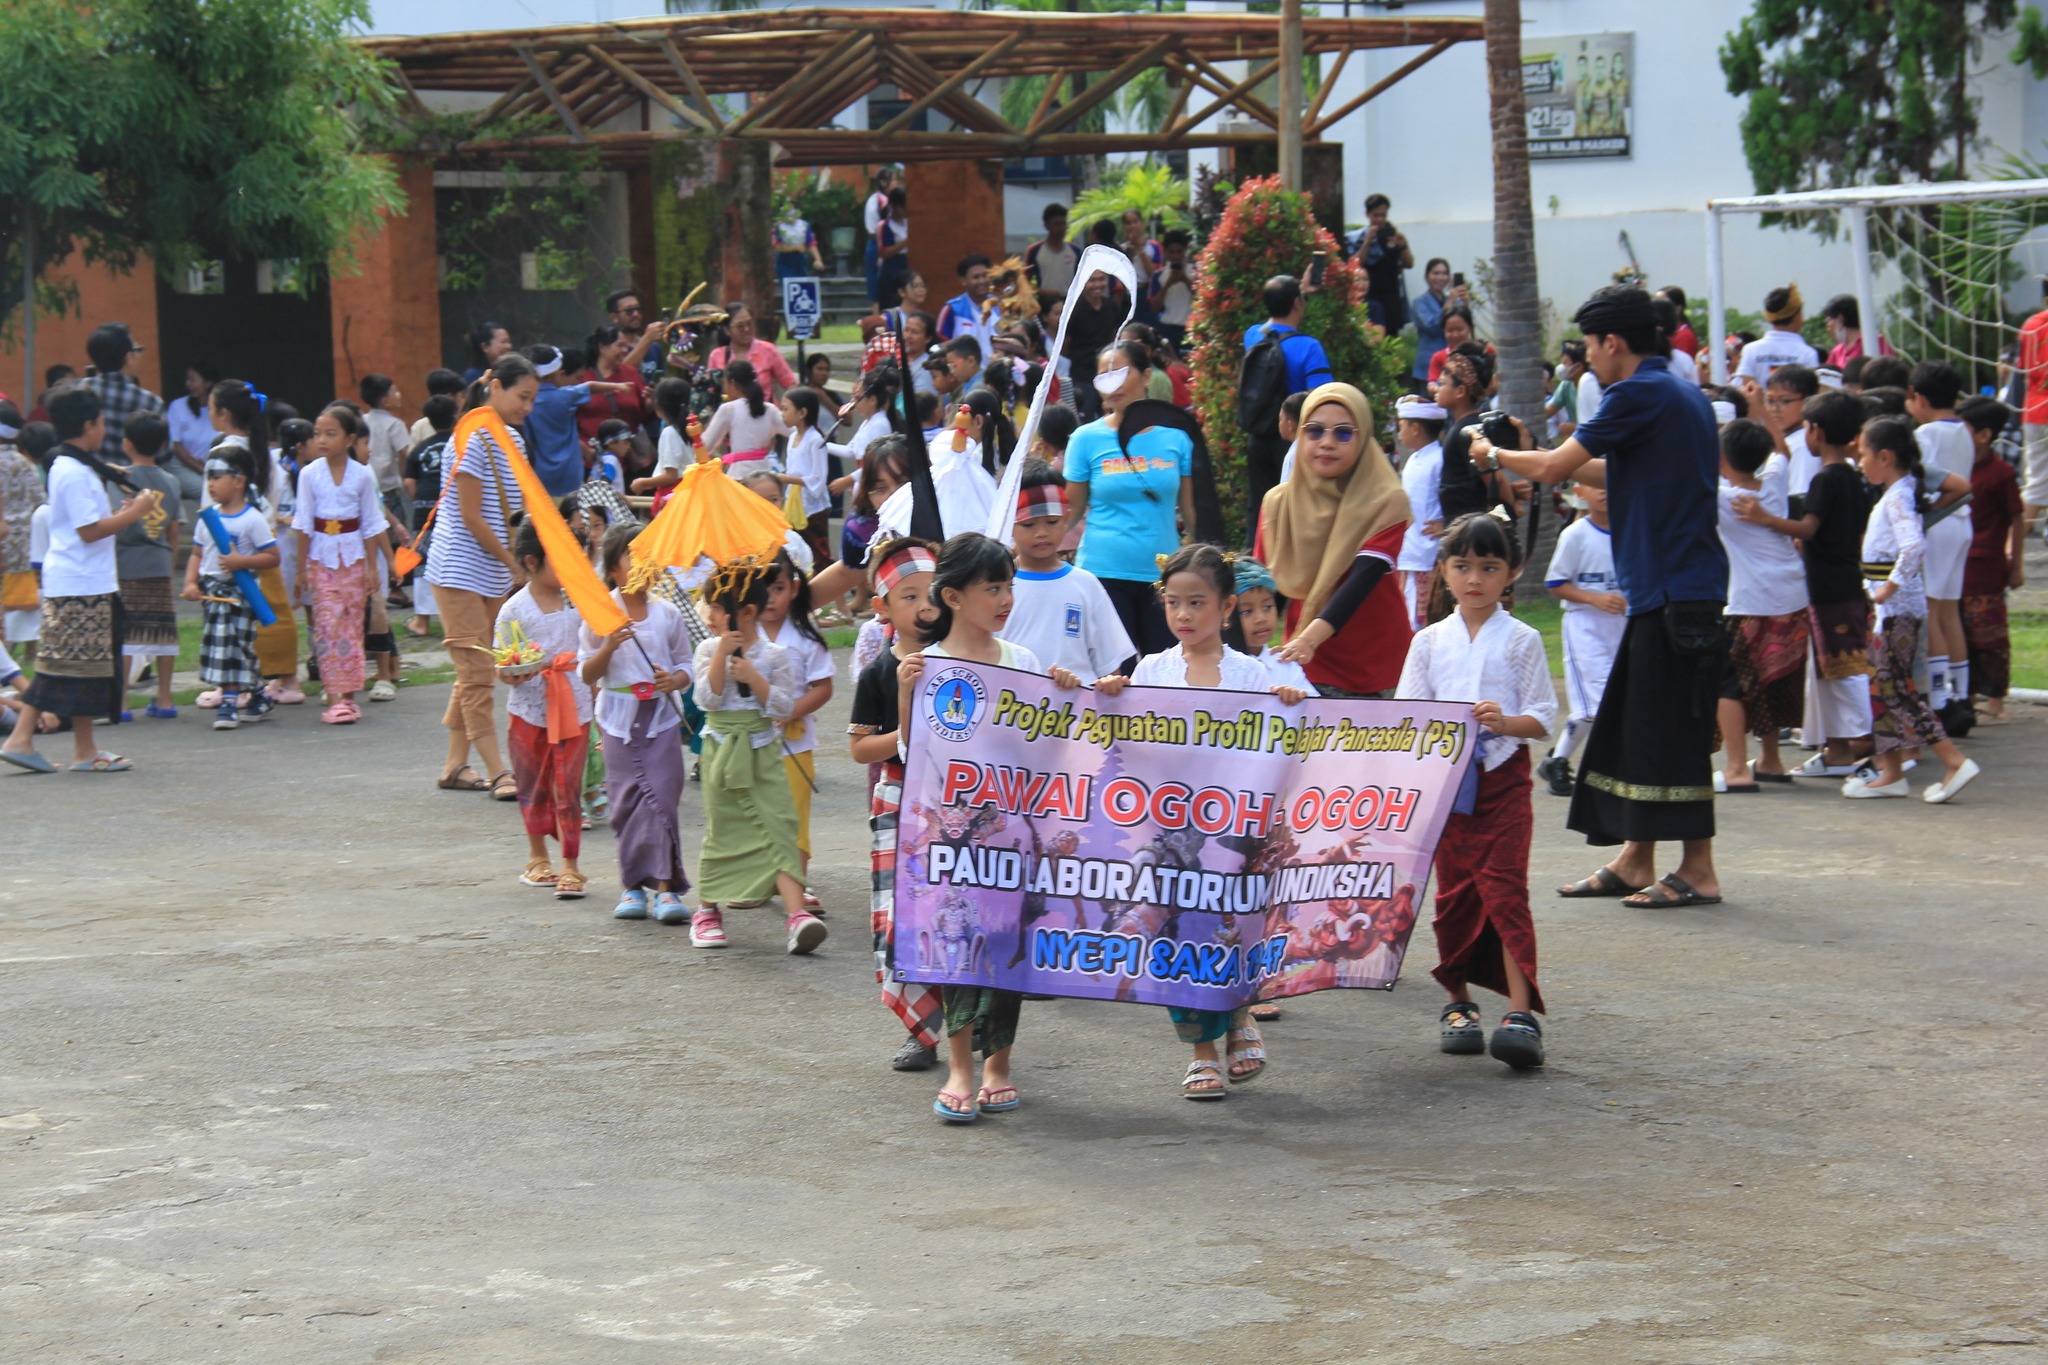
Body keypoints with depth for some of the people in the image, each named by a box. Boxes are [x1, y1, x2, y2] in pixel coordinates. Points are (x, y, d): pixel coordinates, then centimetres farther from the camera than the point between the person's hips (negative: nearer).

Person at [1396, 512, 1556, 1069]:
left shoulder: (1521, 641, 2)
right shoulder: (1430, 642, 9)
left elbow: (1543, 718, 0)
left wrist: (1505, 722, -20)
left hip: (1504, 778, -3)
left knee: (1505, 890, -11)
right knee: (1453, 892, 6)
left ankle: (1521, 1011, -14)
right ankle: (1457, 1003, 19)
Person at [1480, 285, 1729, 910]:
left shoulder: (1637, 395, -13)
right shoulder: (1686, 394, 16)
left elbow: (1555, 468, -11)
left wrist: (1495, 456, 7)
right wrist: (1543, 458, 28)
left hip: (1673, 593, -10)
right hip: (1674, 588, 10)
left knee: (1671, 729, -6)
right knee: (1634, 724, 13)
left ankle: (1698, 871, -3)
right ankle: (1634, 859, 17)